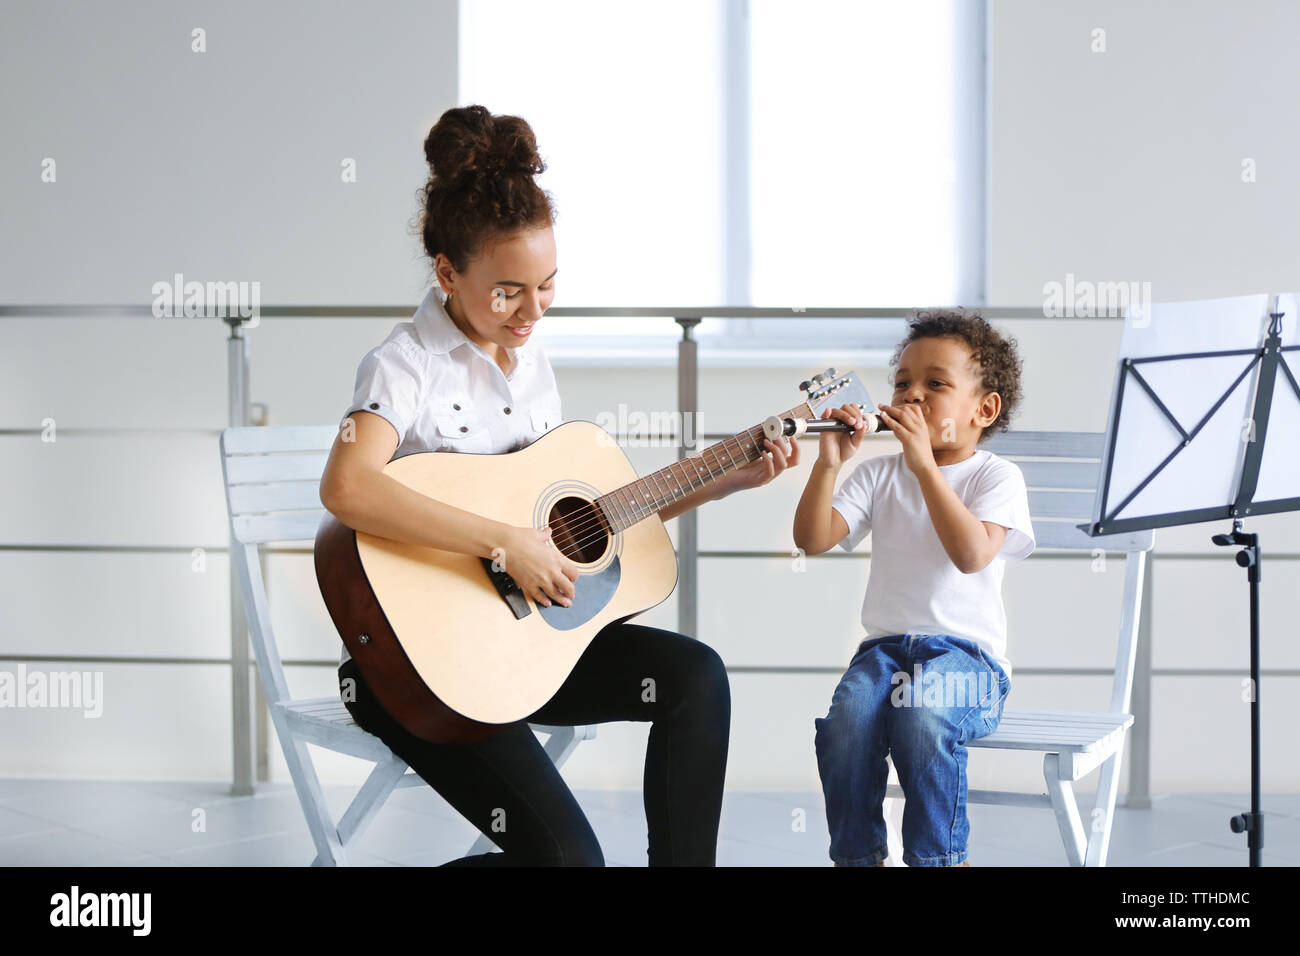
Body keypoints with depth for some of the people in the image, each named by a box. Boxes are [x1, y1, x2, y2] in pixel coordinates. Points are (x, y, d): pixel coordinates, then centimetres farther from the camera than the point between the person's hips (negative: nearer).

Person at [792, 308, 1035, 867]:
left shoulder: (996, 476, 1)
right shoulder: (879, 474, 13)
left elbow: (972, 554, -18)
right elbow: (812, 540, 1)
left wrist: (924, 466, -22)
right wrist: (828, 464, -12)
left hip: (967, 650, -3)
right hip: (885, 643, 3)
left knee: (922, 715, -35)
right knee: (848, 717, -29)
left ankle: (939, 856, -19)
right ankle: (857, 856, -15)